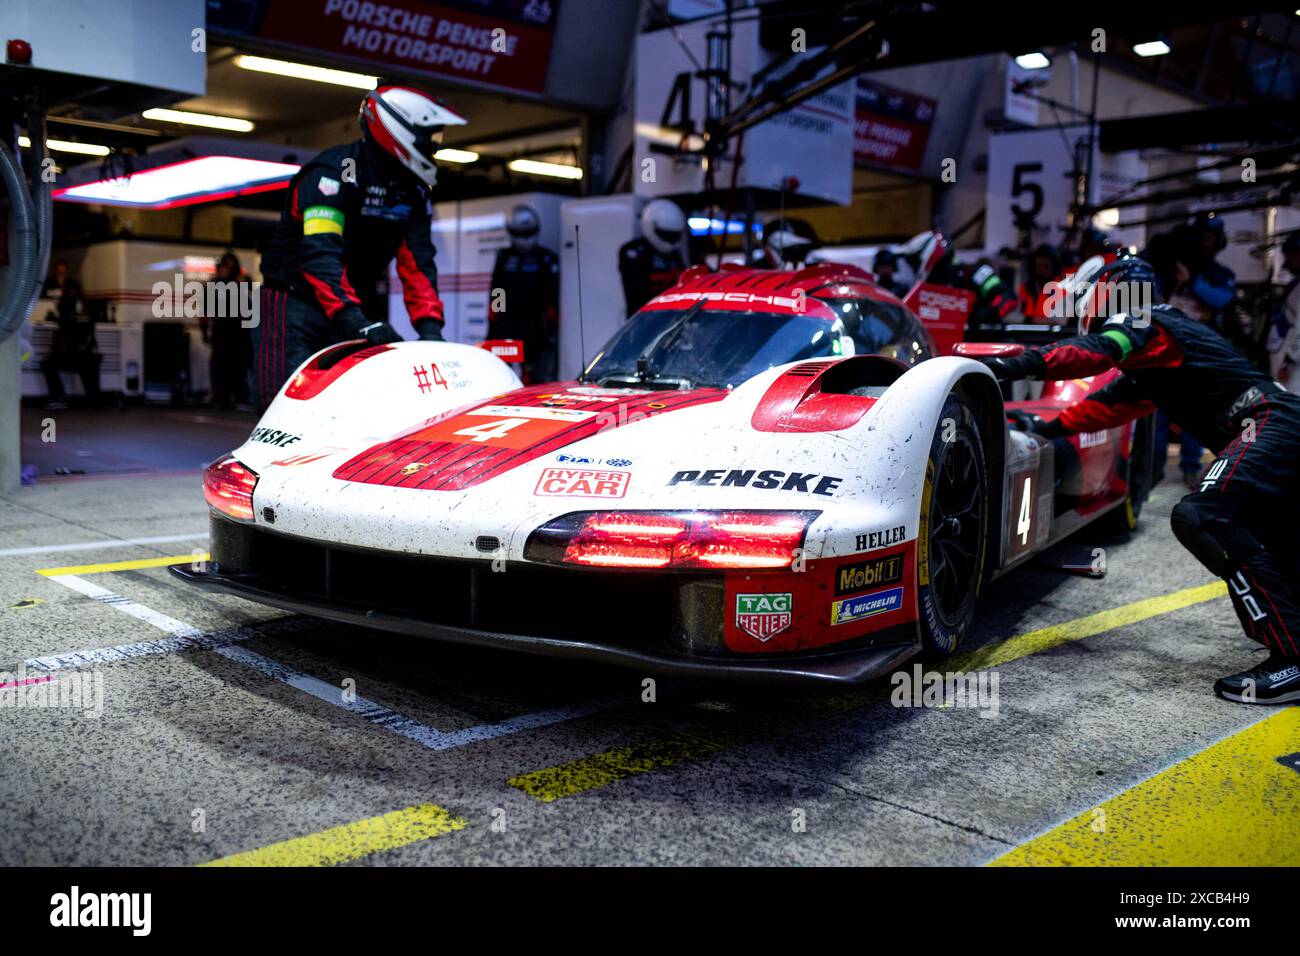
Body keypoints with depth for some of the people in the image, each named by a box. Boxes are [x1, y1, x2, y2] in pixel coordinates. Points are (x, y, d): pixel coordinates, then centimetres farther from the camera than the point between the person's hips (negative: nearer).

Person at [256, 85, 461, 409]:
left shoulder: (414, 188, 5)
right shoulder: (334, 170, -18)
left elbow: (417, 260, -1)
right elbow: (320, 251, -30)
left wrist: (429, 323, -17)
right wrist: (352, 318, -42)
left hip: (357, 305, 6)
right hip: (295, 300, -6)